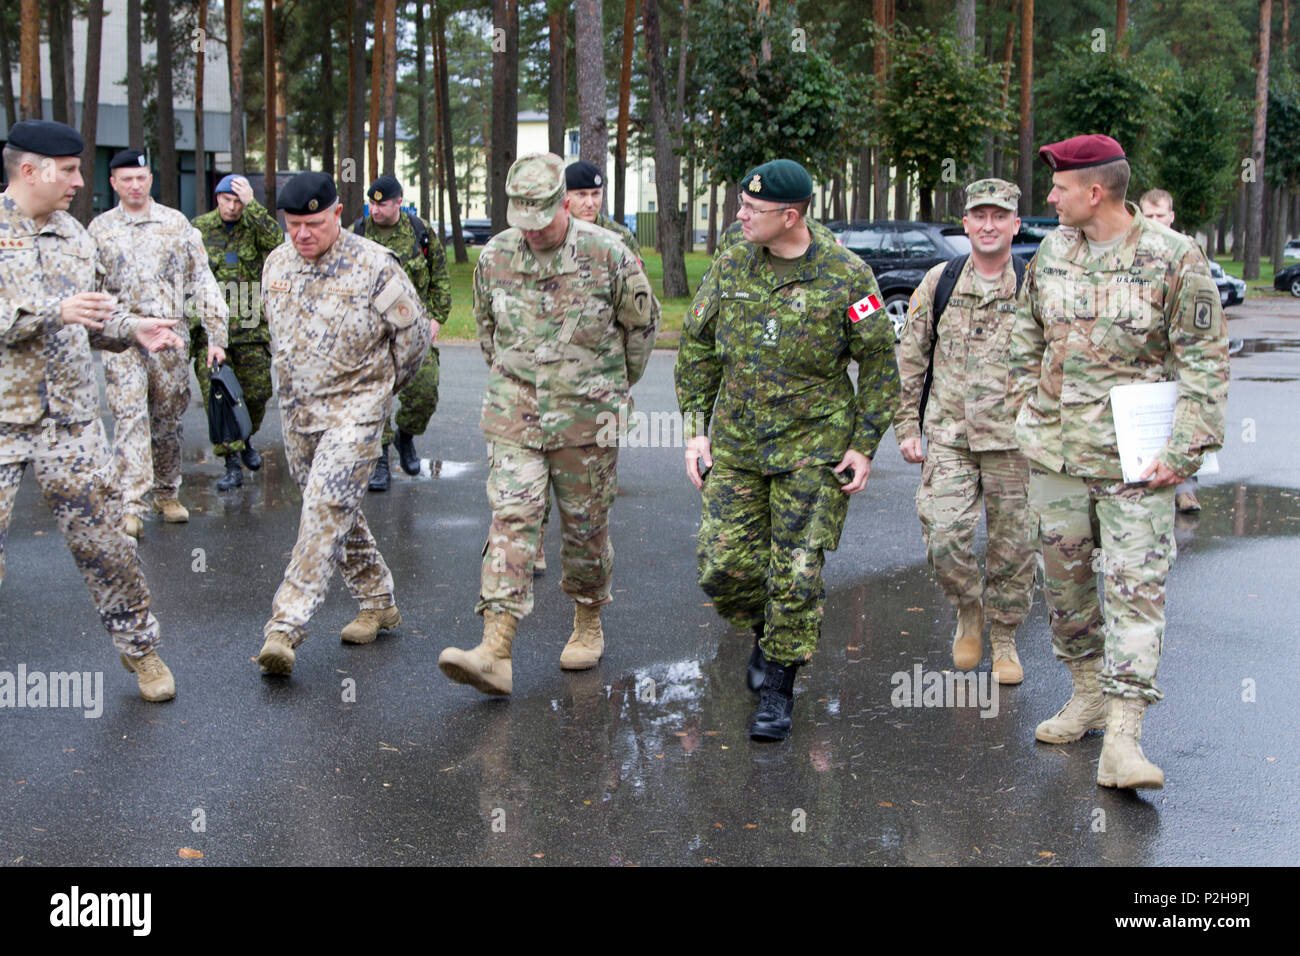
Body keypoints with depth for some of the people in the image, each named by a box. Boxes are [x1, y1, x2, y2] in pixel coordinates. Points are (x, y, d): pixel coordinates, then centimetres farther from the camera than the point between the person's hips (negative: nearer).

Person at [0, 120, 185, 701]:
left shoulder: (73, 234, 12)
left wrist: (131, 329, 3)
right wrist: (52, 311, -26)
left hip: (71, 419, 5)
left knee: (101, 539, 8)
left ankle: (139, 646, 23)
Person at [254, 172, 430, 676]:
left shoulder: (374, 266, -12)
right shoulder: (276, 264, 5)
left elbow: (413, 333, -2)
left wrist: (379, 387, 9)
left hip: (355, 412, -6)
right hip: (296, 411, 6)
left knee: (326, 511, -17)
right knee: (338, 512, 13)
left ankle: (286, 625, -19)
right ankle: (378, 602, 28)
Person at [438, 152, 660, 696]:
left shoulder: (608, 256, -10)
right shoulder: (495, 256, -2)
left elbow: (642, 325, 6)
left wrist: (615, 387, 17)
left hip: (586, 421, -1)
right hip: (514, 418, 2)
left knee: (585, 526, 9)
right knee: (511, 519, -10)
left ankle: (588, 624, 33)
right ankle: (495, 654, -16)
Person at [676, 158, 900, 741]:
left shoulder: (846, 277, -9)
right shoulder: (730, 267, 1)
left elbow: (879, 363, -1)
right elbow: (697, 348, 10)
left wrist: (865, 446, -4)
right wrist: (695, 429, 4)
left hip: (814, 447, -3)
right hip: (736, 445, 3)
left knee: (796, 573, -3)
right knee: (724, 567, 0)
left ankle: (778, 688, 13)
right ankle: (766, 631, 31)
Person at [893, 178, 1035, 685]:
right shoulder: (939, 282, 4)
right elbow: (910, 358, 10)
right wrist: (906, 425, 6)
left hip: (1012, 439, 0)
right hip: (948, 437, 1)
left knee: (1012, 547, 6)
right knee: (944, 538, -11)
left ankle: (1004, 638, 27)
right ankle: (968, 611, 19)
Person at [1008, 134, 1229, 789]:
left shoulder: (1174, 258, -9)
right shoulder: (1052, 252, 7)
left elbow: (1205, 361, -7)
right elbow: (1027, 336, 21)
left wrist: (1185, 449, -13)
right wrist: (1026, 410, 14)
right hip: (1054, 451, 5)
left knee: (1136, 586, -8)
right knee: (1064, 575, 12)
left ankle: (1123, 735, -9)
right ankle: (1086, 693, 30)